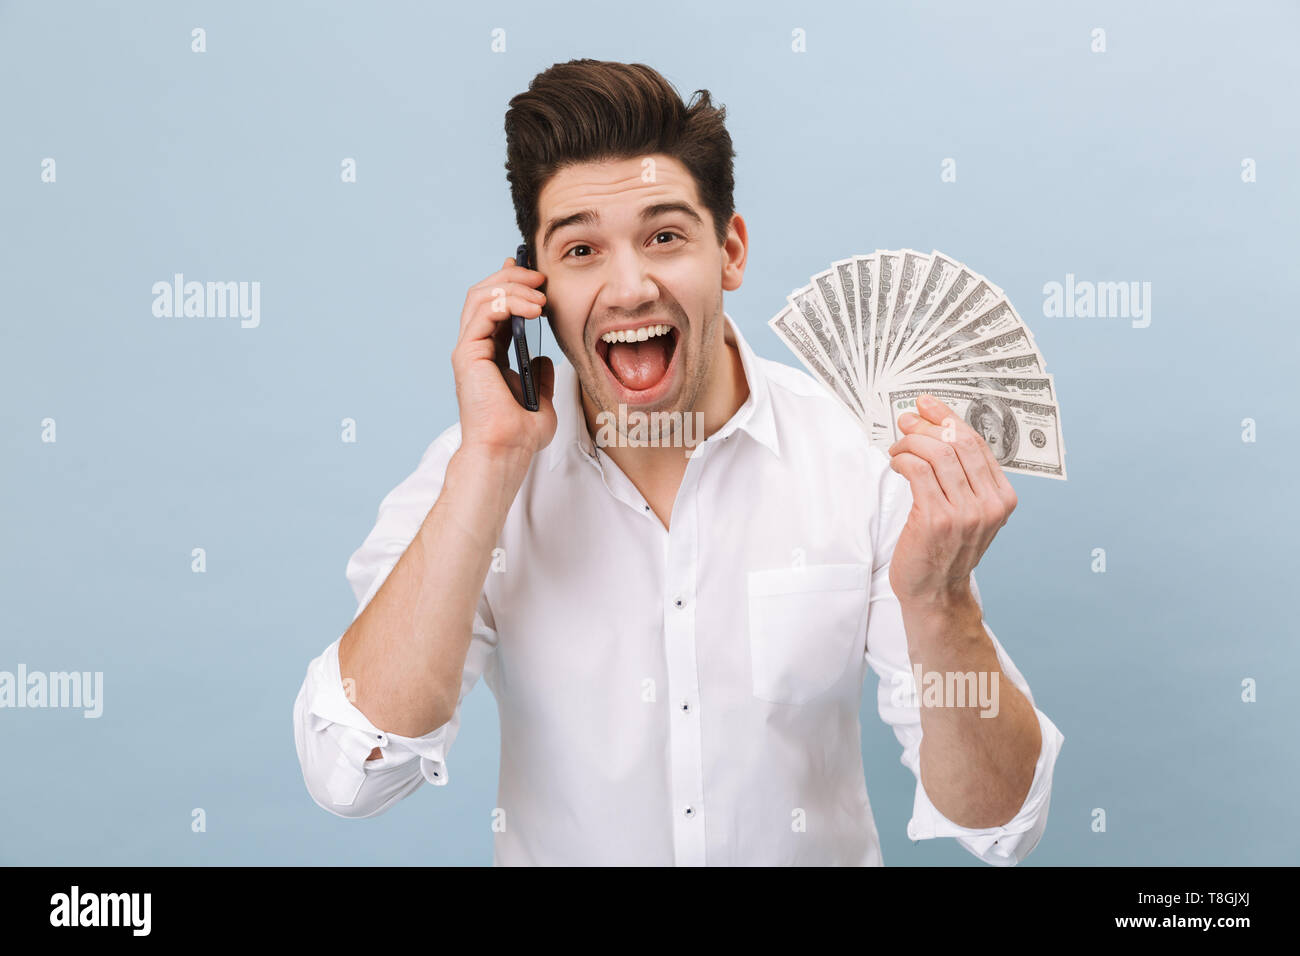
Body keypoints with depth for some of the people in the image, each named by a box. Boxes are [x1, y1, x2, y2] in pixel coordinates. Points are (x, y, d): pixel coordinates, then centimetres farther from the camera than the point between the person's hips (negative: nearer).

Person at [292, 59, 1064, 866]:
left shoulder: (866, 457, -12)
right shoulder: (466, 479, -9)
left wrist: (938, 603, -29)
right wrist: (491, 460, -23)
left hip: (824, 853, 0)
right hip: (556, 855, 1)